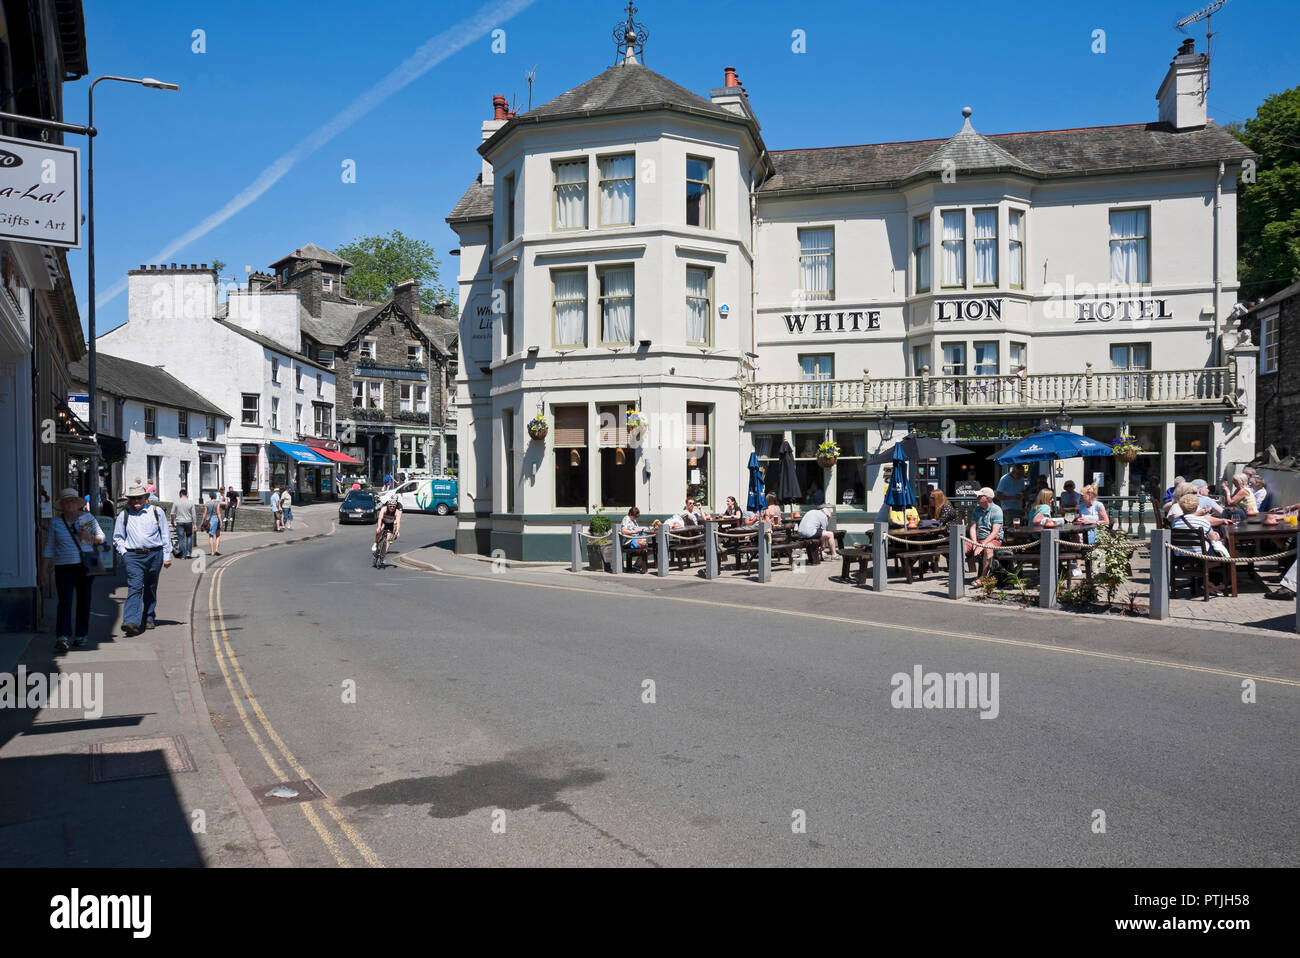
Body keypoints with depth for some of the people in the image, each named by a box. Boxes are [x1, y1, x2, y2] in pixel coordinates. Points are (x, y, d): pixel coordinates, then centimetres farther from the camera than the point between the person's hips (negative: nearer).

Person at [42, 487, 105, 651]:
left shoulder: (88, 518, 5)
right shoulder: (55, 522, 4)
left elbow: (101, 537, 11)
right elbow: (49, 548, 7)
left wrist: (90, 538, -12)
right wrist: (44, 572, 4)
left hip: (85, 566, 1)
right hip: (64, 567, -1)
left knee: (84, 601, 5)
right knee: (65, 602, -13)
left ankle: (81, 635, 17)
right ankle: (62, 638, -19)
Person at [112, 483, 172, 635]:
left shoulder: (156, 512, 6)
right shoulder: (123, 515, 9)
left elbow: (165, 534, 9)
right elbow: (117, 538, 17)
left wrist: (167, 556, 5)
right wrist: (124, 552, 1)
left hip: (154, 554, 1)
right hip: (133, 556, -1)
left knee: (151, 588, 11)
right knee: (134, 587, -15)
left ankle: (148, 618, 25)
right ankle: (131, 621, -24)